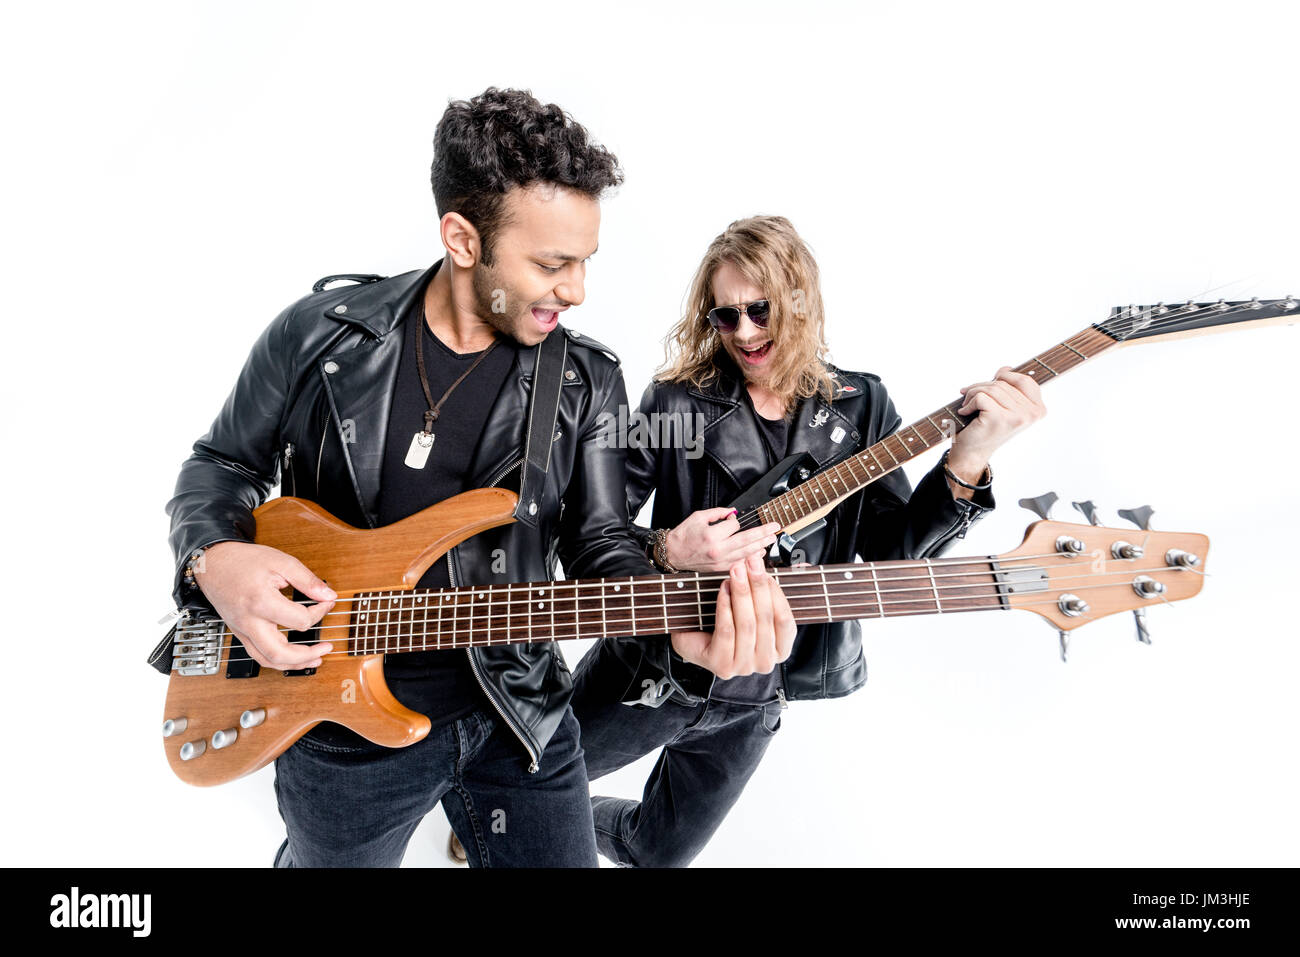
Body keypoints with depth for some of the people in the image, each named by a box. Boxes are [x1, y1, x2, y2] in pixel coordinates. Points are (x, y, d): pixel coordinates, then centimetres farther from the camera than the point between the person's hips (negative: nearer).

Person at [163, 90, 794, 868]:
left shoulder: (586, 382, -7)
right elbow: (220, 467, 3)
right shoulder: (321, 333, -9)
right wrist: (216, 560, -19)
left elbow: (600, 543, -8)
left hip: (515, 716, 1)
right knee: (324, 858, 24)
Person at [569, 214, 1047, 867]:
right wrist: (665, 551, -30)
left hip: (751, 697, 3)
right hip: (647, 669, -2)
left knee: (662, 851, 21)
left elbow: (893, 554, -10)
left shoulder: (859, 406, -3)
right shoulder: (676, 400, -11)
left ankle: (590, 827, 54)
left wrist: (967, 460, -24)